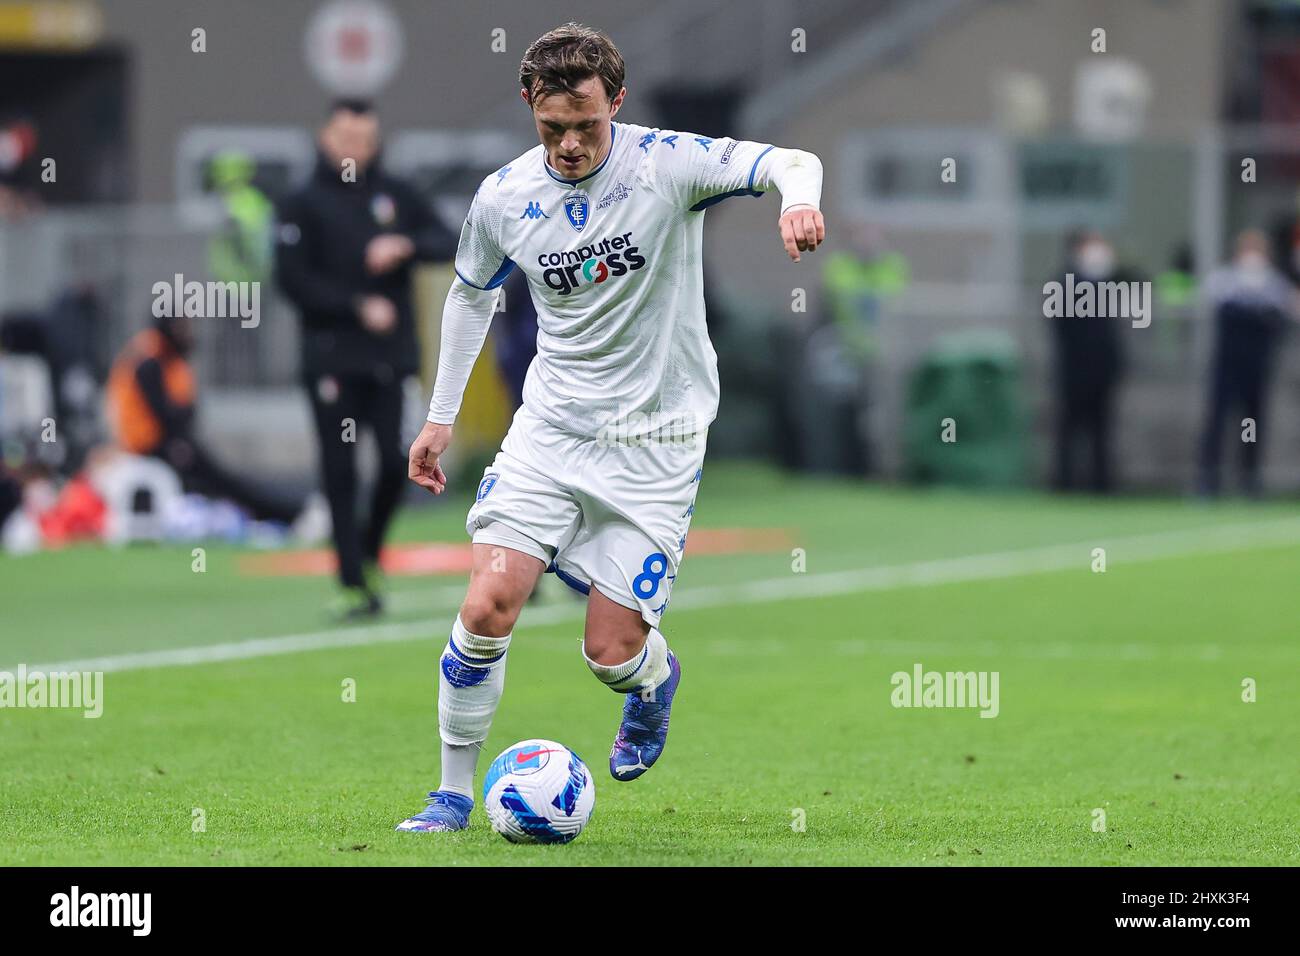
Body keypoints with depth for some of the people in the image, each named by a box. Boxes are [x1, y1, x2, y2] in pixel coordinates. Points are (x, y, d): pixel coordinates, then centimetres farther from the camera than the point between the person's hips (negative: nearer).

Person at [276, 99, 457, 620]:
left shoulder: (396, 195, 11)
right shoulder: (304, 204, 2)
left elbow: (448, 241, 7)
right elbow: (294, 279, -6)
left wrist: (407, 245, -13)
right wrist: (358, 306, -13)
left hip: (390, 356, 2)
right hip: (331, 357, -2)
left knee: (396, 462, -4)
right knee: (340, 473, -3)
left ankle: (370, 552, 20)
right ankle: (354, 583, 1)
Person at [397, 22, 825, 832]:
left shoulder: (666, 164, -13)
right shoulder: (504, 196, -2)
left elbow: (790, 164, -21)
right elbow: (472, 294, 16)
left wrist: (799, 201, -45)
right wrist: (441, 416, 17)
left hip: (657, 439, -3)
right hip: (552, 423, 3)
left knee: (611, 654, -4)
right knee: (488, 605, -14)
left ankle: (655, 681, 35)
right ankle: (454, 795, 2)